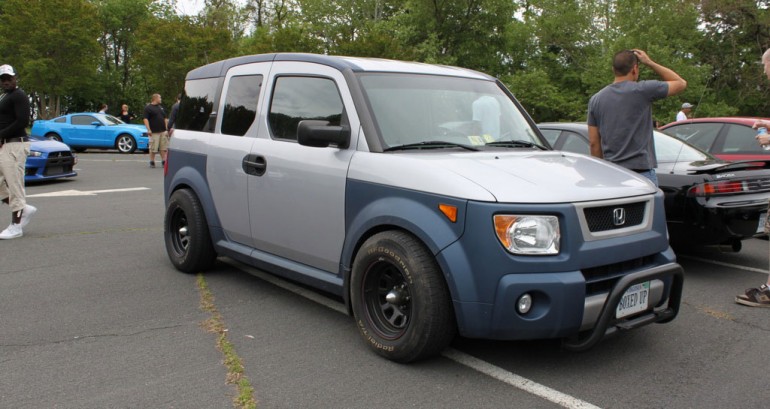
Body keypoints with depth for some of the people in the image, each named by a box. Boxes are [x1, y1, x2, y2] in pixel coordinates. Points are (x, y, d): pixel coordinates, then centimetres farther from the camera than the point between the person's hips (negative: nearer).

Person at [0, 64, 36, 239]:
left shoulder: (18, 96, -9)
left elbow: (23, 121, -20)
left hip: (15, 145, -10)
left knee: (14, 185, -6)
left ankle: (15, 227, -1)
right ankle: (24, 209, 17)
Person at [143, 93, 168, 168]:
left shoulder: (161, 107, 17)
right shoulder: (148, 108, -2)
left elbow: (165, 119, 19)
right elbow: (146, 119, -8)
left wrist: (166, 129, 11)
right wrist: (148, 129, -18)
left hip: (163, 131, 6)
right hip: (154, 132, -6)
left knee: (164, 148, 5)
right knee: (153, 148, -2)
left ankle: (163, 161, 10)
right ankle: (152, 162, 7)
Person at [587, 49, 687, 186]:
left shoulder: (595, 99, 6)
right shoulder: (643, 90, -6)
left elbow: (594, 143, 6)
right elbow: (681, 83, 9)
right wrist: (650, 63, 10)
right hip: (642, 172, -4)